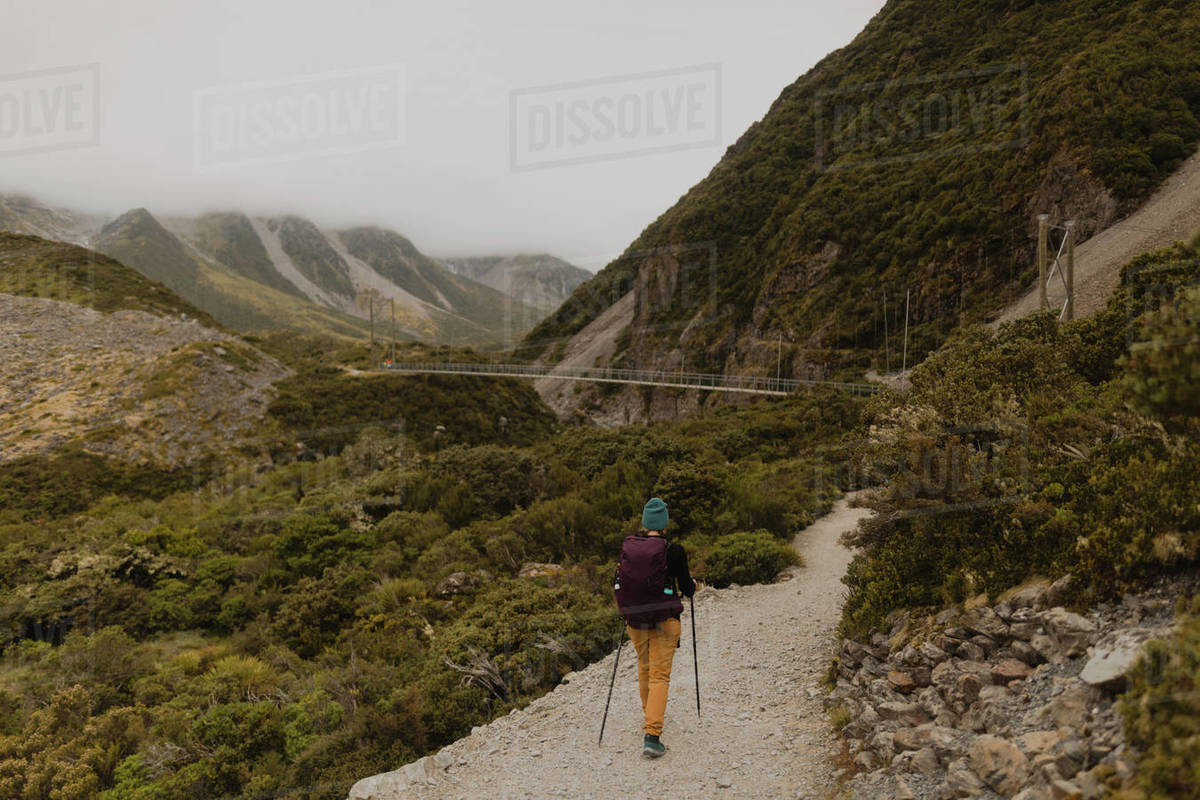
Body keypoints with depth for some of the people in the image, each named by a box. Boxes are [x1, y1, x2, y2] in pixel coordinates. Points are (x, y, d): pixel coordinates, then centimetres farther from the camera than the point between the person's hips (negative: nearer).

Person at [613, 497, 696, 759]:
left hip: (635, 620, 4)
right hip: (664, 620, -3)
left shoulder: (627, 548, -3)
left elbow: (619, 583, 8)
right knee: (659, 675, -1)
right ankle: (652, 735, -12)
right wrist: (692, 585, 20)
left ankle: (650, 714, 44)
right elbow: (687, 589, -4)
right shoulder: (673, 551, -12)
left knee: (644, 668, 24)